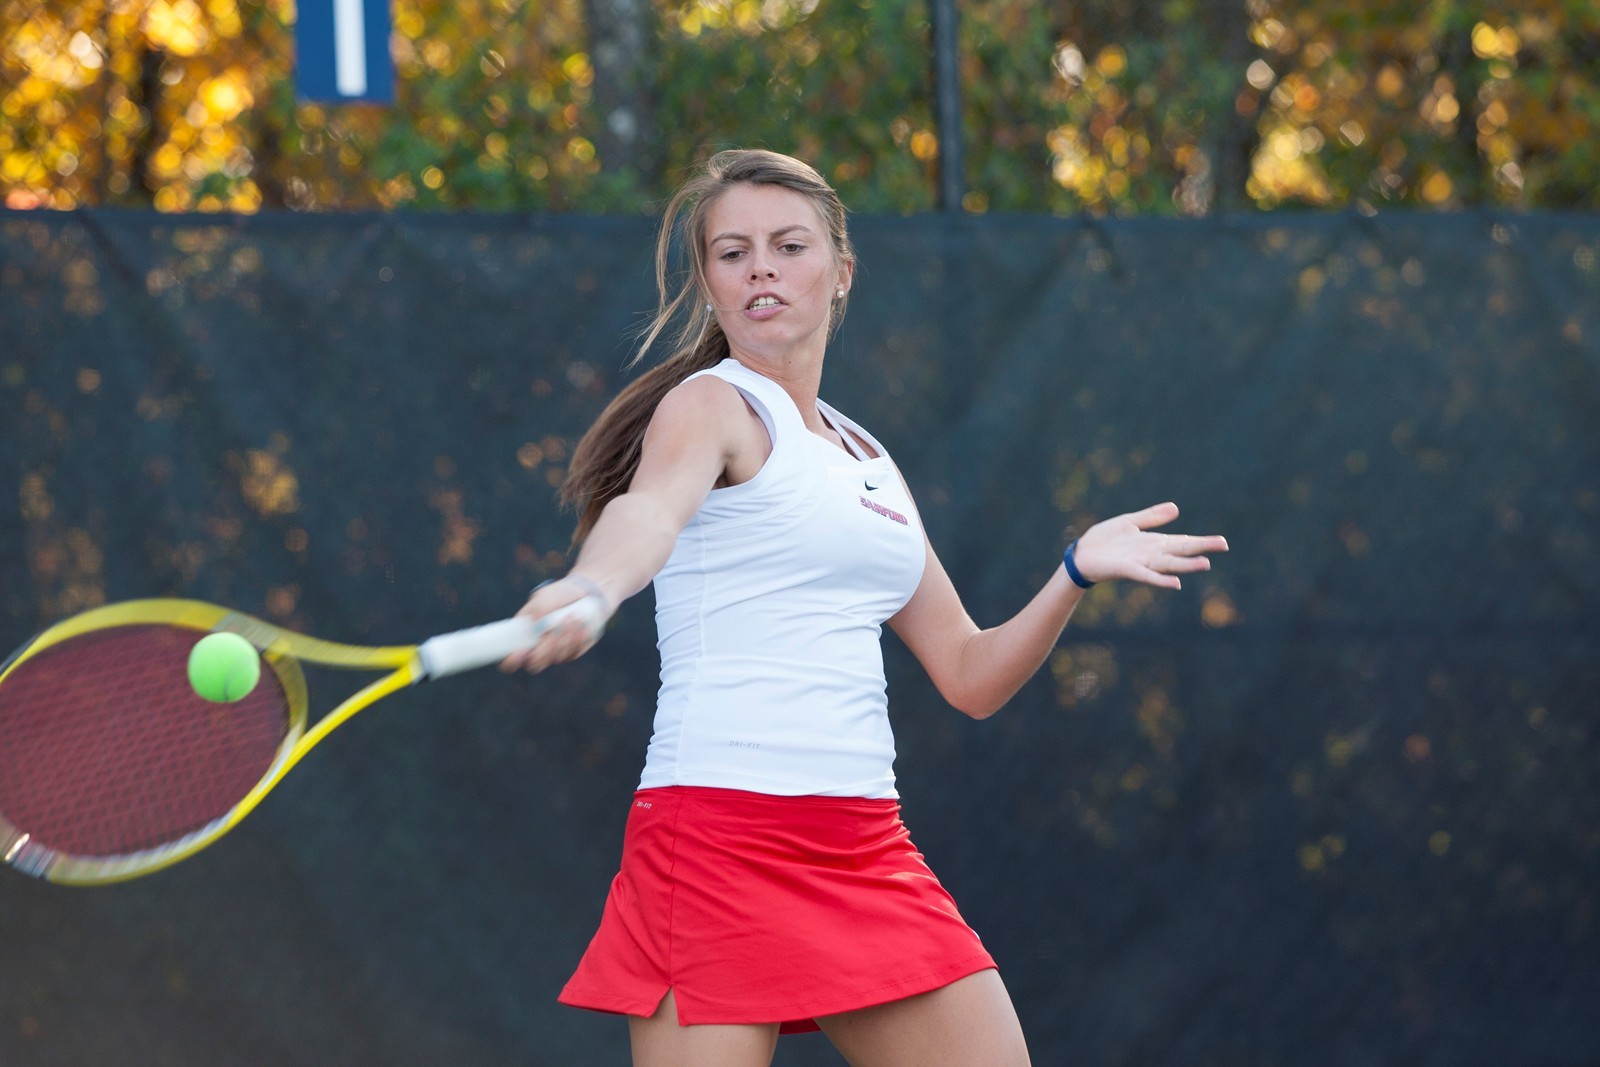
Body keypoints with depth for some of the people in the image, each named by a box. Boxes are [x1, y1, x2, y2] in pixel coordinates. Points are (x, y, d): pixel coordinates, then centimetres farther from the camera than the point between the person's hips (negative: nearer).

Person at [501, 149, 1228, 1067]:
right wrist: (590, 587, -48)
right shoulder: (713, 405, -2)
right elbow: (647, 511, -26)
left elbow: (968, 675, 22)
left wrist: (1077, 574, 7)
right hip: (720, 839, -7)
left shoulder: (869, 464, 20)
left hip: (865, 849, 7)